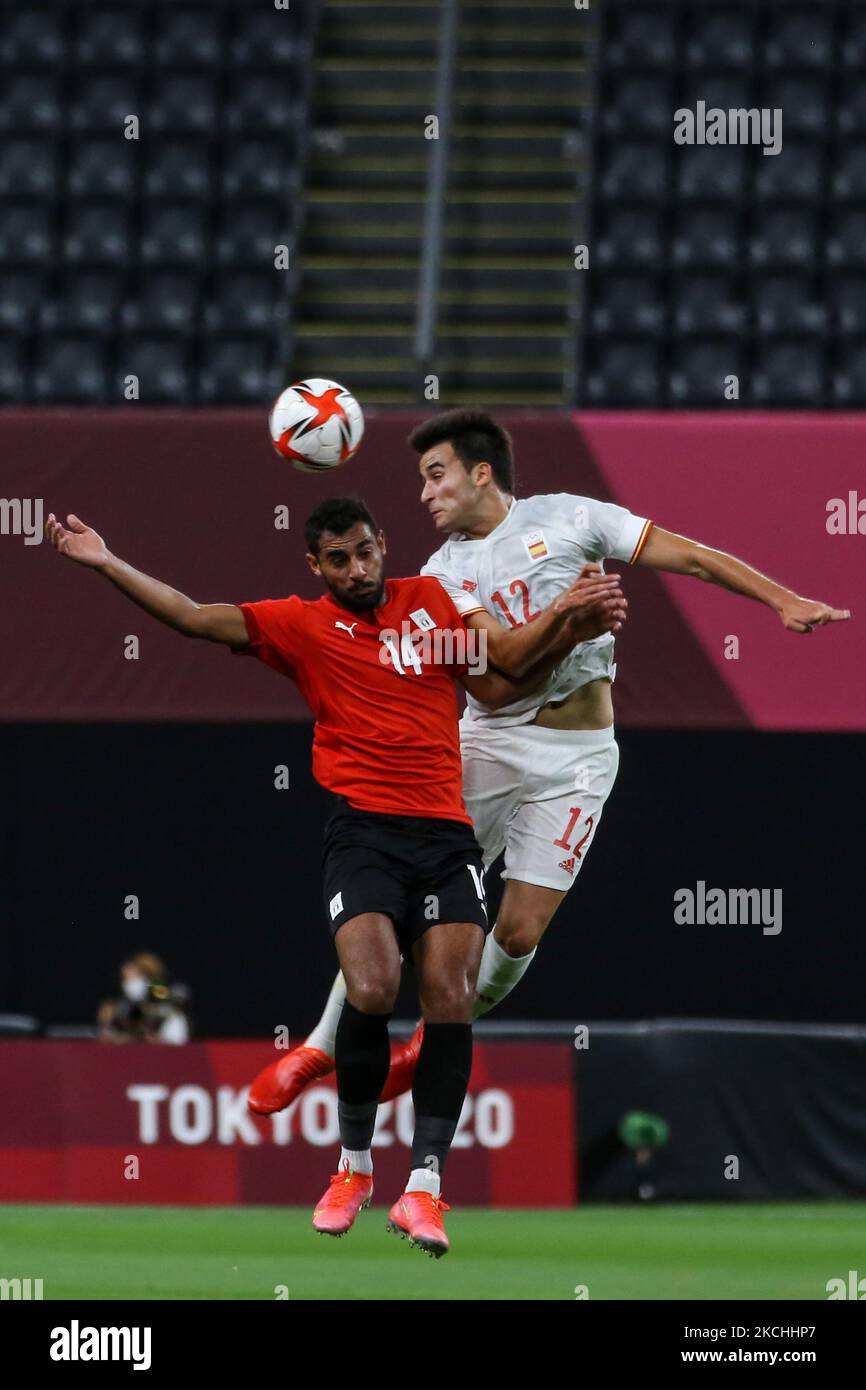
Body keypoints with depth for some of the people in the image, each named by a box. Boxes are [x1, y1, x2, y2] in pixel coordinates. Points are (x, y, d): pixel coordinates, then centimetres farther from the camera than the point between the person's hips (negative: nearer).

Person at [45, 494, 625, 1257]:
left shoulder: (429, 598, 17)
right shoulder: (302, 623, 9)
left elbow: (496, 684, 20)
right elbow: (196, 617, 2)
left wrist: (566, 622, 9)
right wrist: (108, 564, -5)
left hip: (446, 830, 2)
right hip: (364, 828, -2)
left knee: (450, 998, -12)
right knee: (371, 989, -21)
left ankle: (425, 1187, -8)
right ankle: (353, 1165, 0)